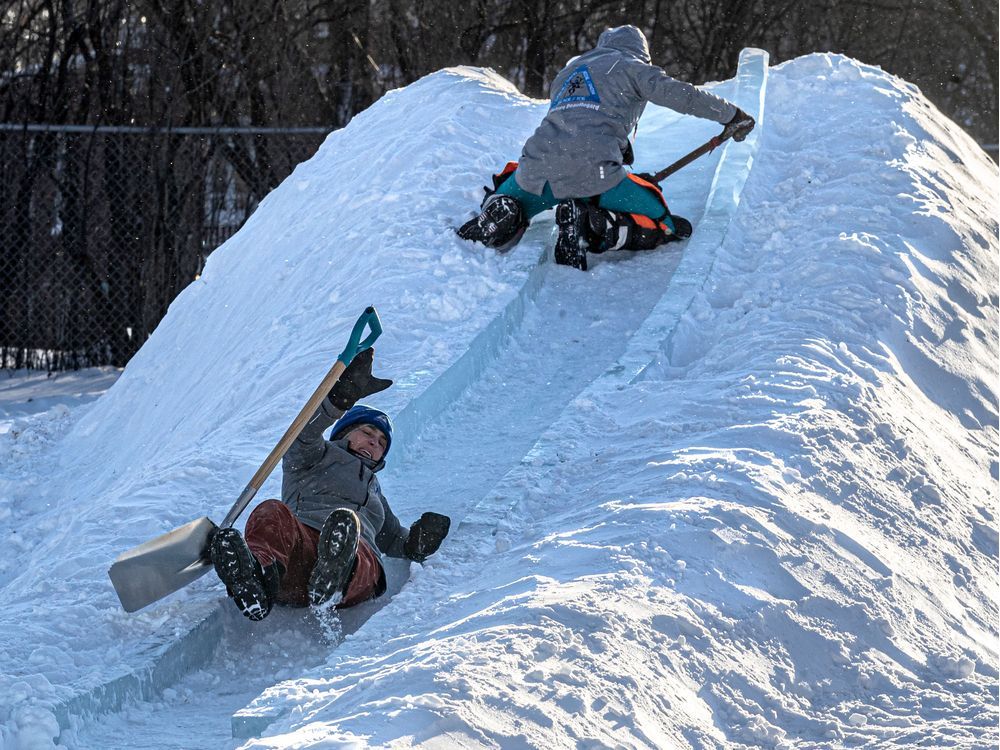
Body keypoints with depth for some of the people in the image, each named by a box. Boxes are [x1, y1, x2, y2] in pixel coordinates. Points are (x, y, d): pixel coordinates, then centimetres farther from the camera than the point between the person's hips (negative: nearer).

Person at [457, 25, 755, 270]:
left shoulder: (568, 71, 35)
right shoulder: (629, 65, 16)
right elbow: (678, 94, 5)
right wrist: (731, 115, 14)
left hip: (539, 169, 5)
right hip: (594, 169, -5)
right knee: (665, 227, 3)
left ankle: (496, 216, -5)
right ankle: (593, 226, -22)